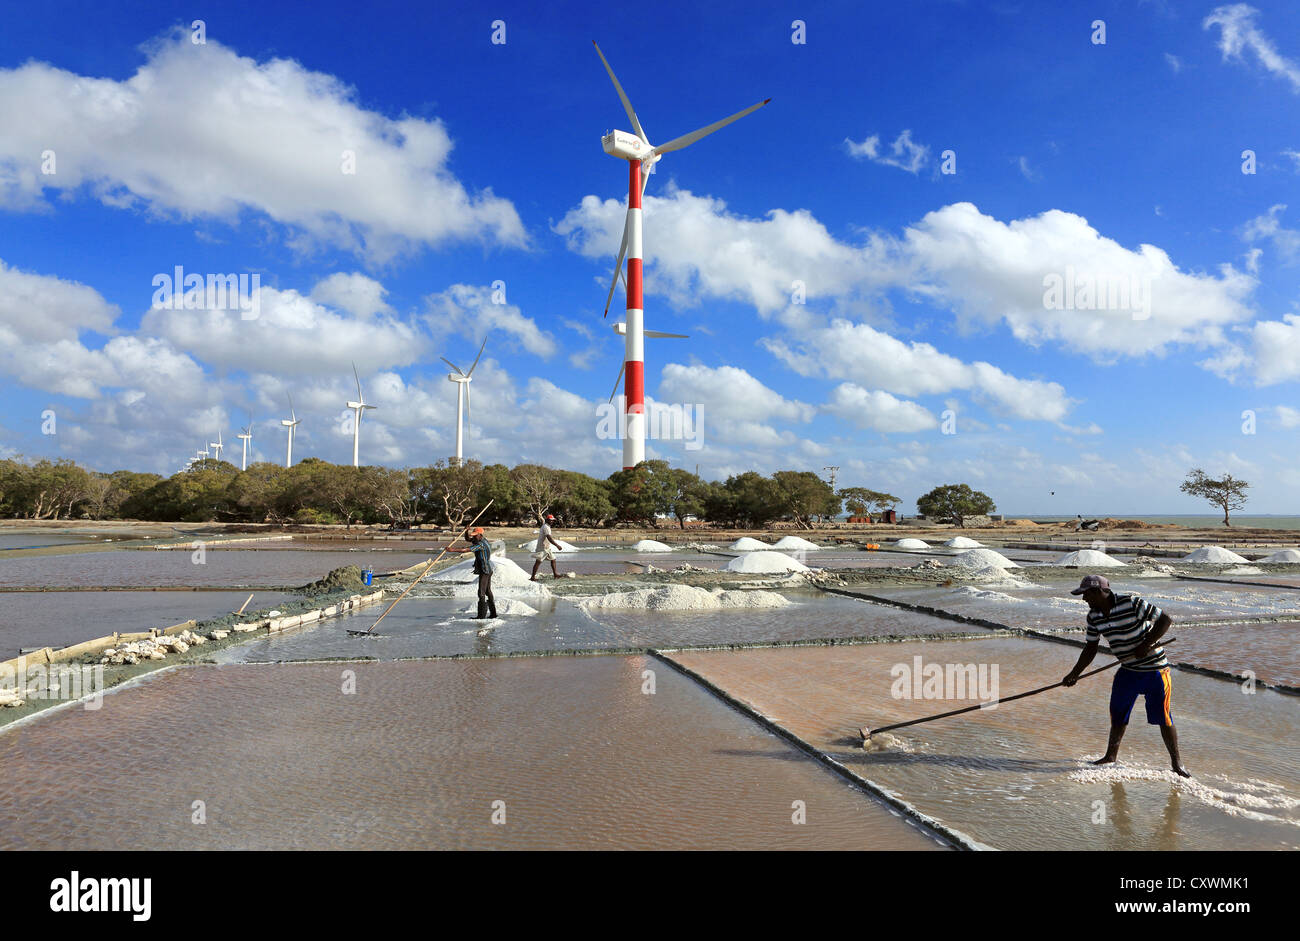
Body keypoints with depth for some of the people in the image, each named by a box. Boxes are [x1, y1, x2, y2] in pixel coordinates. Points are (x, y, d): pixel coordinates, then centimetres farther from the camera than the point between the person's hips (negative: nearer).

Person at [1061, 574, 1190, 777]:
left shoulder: (1132, 603, -21)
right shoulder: (1093, 617, -2)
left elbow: (1165, 620, -16)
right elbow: (1090, 648, 5)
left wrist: (1146, 645, -25)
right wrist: (1074, 673, -1)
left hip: (1155, 668, -6)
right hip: (1127, 670, 6)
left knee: (1163, 718, -2)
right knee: (1118, 714, 9)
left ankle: (1176, 762, 15)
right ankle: (1111, 754, 25)